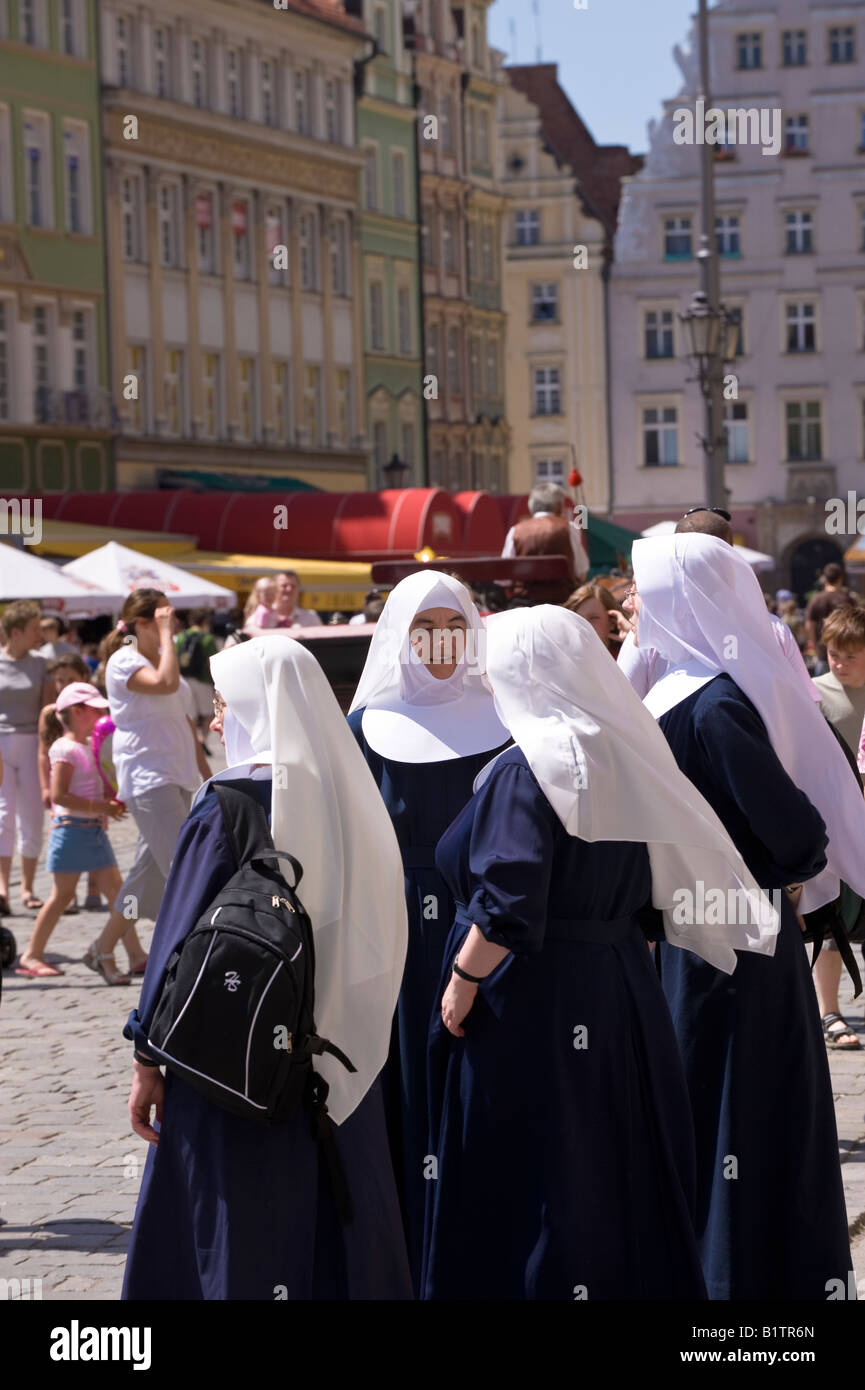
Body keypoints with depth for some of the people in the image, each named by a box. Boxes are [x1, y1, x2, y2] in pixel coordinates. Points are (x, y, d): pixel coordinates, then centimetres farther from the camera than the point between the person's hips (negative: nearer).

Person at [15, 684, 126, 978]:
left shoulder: (89, 746, 14)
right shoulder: (66, 749, -13)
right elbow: (59, 795, -21)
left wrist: (112, 804, 7)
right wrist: (100, 807, -23)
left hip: (94, 829, 9)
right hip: (72, 829, -9)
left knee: (115, 889, 5)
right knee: (63, 894, -4)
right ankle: (31, 955, 5)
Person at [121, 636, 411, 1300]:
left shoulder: (227, 806, -15)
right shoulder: (348, 794, 1)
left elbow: (182, 939, -13)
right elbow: (377, 930, 7)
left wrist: (147, 1058, -6)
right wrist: (338, 1029, 15)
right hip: (339, 1060, 6)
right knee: (335, 1214, 14)